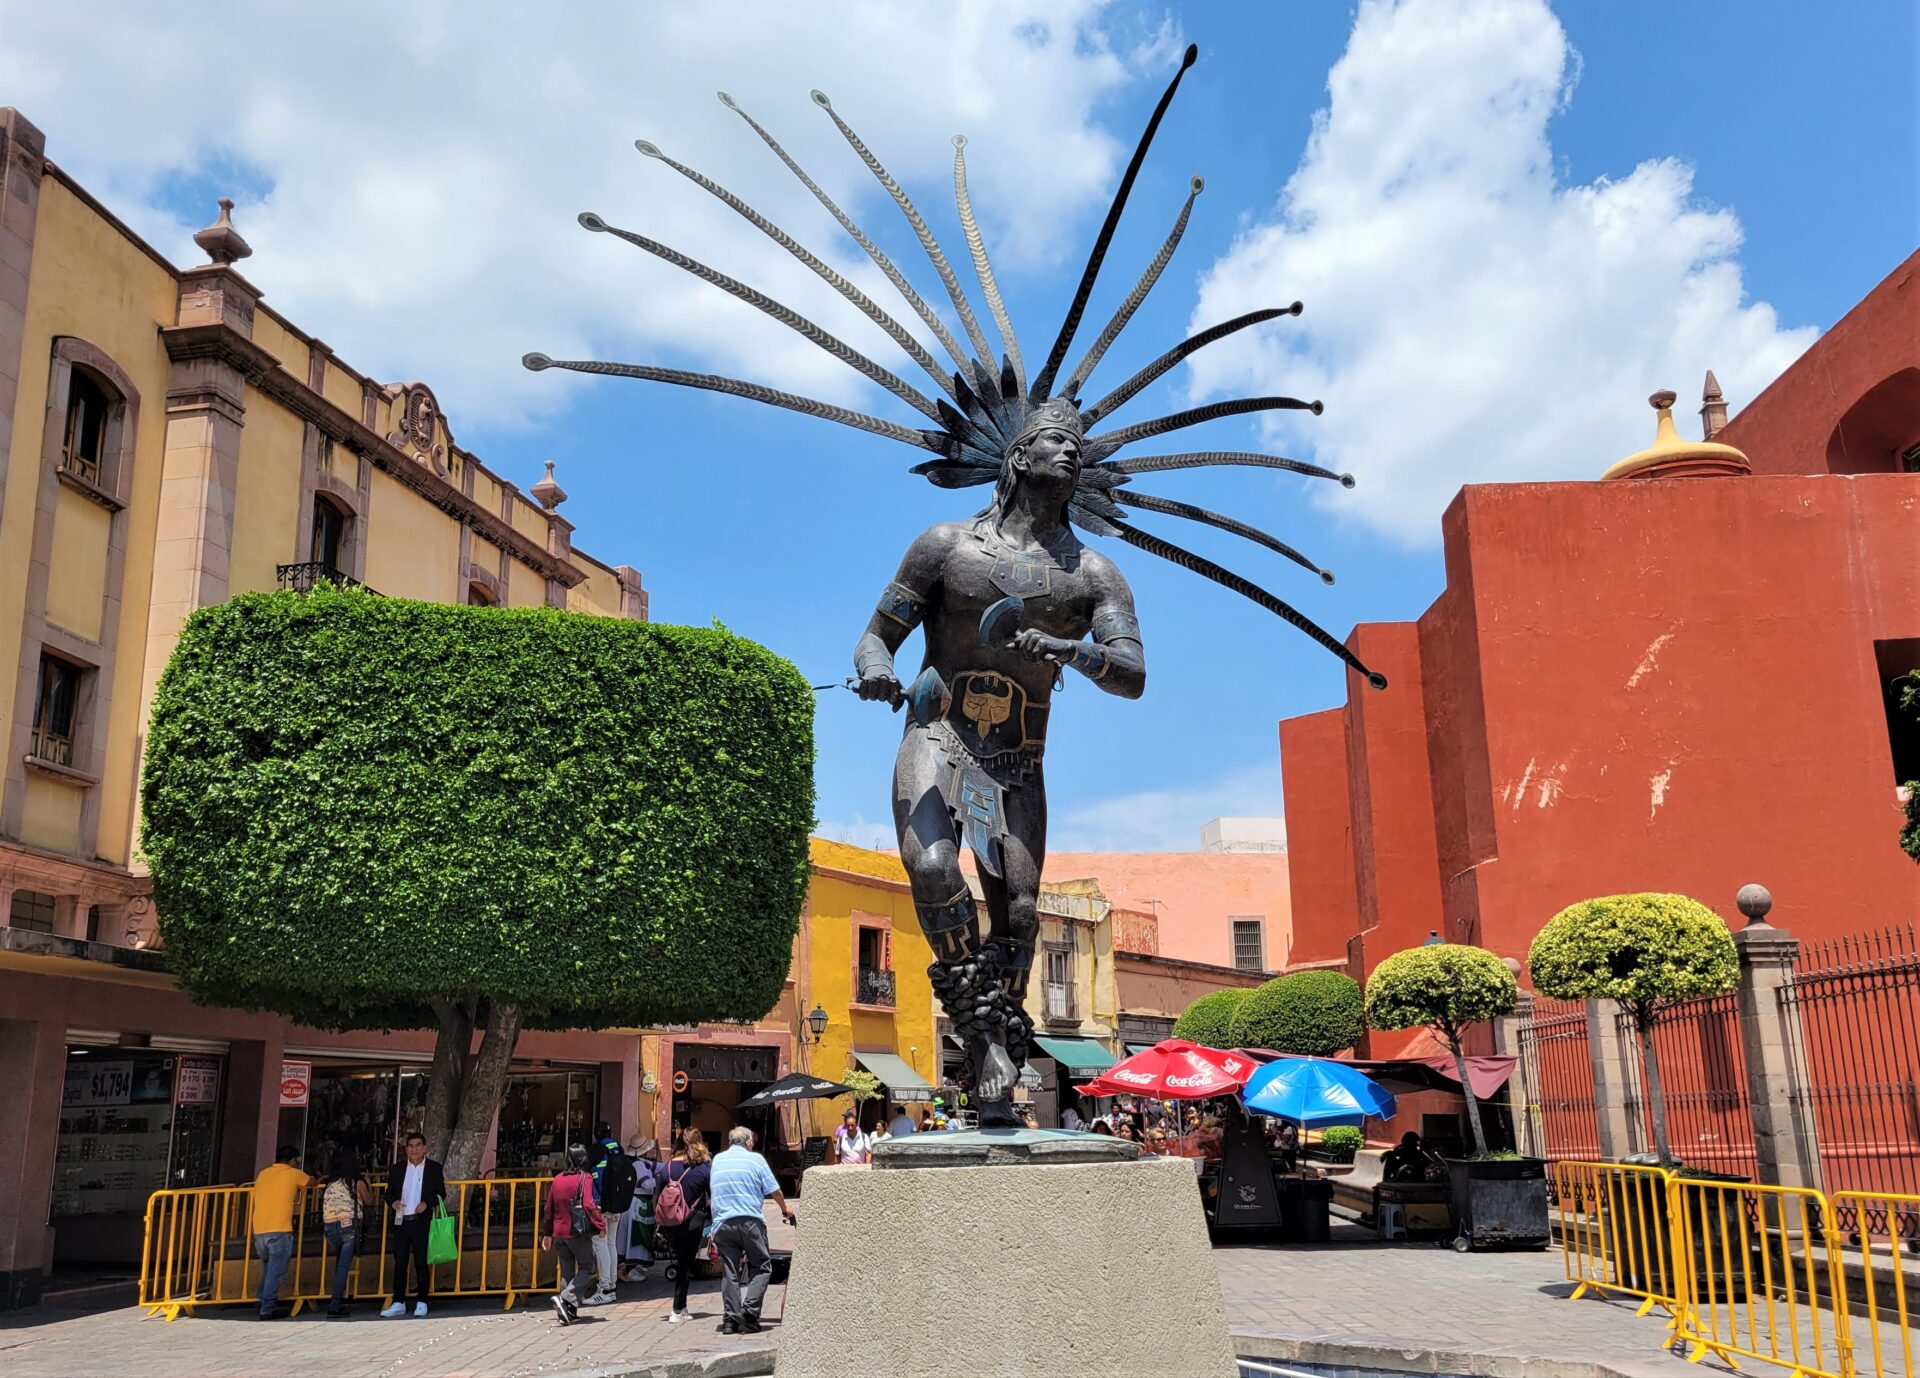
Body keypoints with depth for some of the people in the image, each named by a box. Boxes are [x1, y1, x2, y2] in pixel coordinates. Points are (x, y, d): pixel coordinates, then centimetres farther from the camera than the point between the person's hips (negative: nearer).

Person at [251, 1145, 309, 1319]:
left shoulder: (263, 1173, 17)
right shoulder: (293, 1174, 5)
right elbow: (312, 1182, 24)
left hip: (258, 1232, 6)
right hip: (280, 1231, -6)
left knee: (267, 1269, 20)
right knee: (276, 1272, -2)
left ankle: (265, 1301, 21)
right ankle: (268, 1308, -5)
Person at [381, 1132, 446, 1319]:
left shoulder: (434, 1168, 5)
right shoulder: (397, 1168, 12)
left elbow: (441, 1194, 4)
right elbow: (389, 1192, 14)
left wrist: (427, 1203, -14)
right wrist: (393, 1201, -8)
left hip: (422, 1221, -2)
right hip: (401, 1221, 2)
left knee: (421, 1263, 0)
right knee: (399, 1263, 3)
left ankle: (421, 1302, 6)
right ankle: (398, 1303, 9)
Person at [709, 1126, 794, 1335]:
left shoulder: (717, 1160, 14)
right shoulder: (755, 1159, 2)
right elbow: (775, 1191, 3)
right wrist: (785, 1210, 19)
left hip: (722, 1223, 4)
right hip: (749, 1221, -4)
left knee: (731, 1271, 8)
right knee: (762, 1267, 5)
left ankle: (731, 1319, 2)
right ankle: (749, 1311, -10)